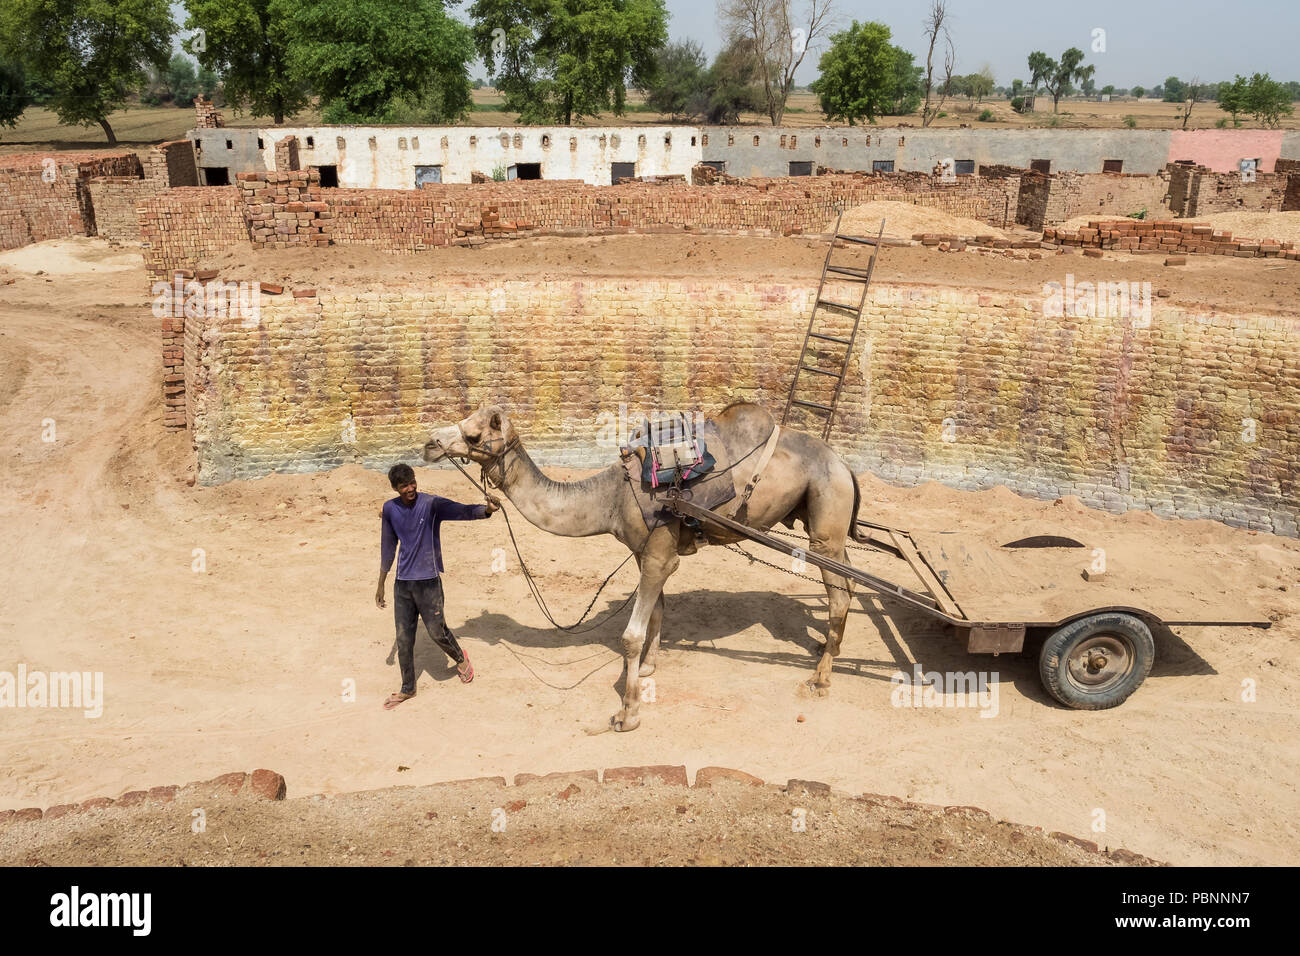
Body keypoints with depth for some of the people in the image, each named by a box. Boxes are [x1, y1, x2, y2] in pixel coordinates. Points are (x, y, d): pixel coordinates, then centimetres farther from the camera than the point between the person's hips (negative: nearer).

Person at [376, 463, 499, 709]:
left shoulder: (432, 504, -11)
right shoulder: (390, 509, 2)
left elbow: (464, 511, -25)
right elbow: (388, 547, 12)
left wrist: (487, 509, -46)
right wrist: (381, 585, 15)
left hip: (428, 580, -4)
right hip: (402, 582, 4)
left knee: (436, 631, -1)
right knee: (403, 639, 8)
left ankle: (460, 658, 31)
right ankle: (407, 688, 25)